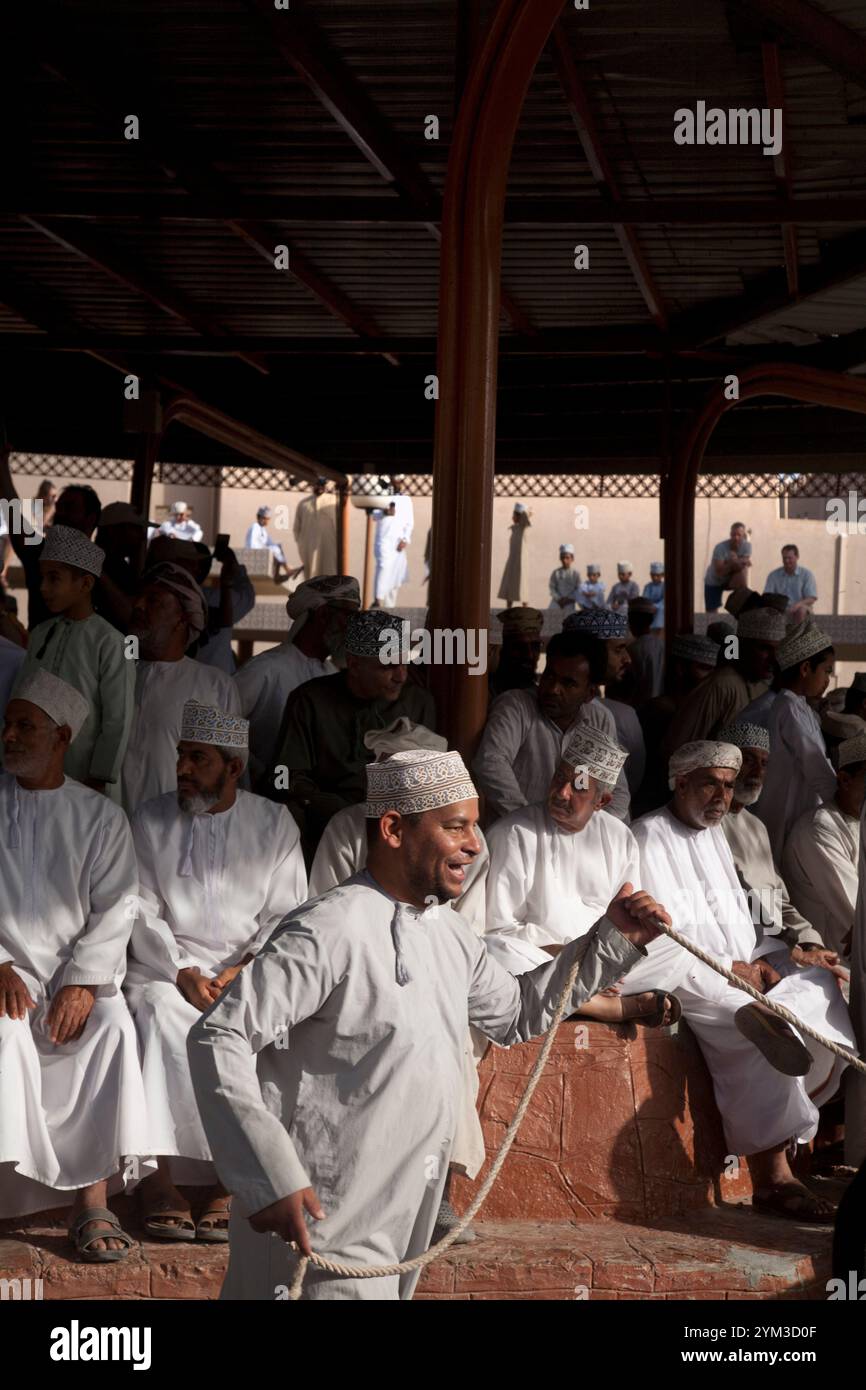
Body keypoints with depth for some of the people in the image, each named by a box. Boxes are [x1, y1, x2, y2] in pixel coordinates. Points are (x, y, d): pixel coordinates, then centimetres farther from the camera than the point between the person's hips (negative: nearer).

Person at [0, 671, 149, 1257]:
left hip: (79, 974, 0)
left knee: (112, 1031, -29)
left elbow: (115, 910, 1)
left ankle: (93, 1202, -26)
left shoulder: (100, 817, 9)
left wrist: (83, 982, -14)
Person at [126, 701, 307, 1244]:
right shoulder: (152, 821, 9)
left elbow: (286, 915, 4)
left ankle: (227, 1180, -27)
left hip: (249, 968, 0)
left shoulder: (274, 823, 8)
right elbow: (142, 913, 3)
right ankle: (161, 1172, -31)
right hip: (167, 962, 0)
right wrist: (181, 972, -12)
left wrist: (245, 970, -13)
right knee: (159, 1012, -33)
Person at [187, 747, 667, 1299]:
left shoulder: (449, 933, 8)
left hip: (398, 1222, 8)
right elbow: (218, 1039, -22)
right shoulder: (331, 931, -20)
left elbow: (516, 1013, 23)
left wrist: (613, 941, 13)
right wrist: (269, 1176, -27)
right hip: (318, 1218, -8)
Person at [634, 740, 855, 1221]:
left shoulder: (716, 834, 21)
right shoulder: (651, 836, -4)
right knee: (759, 1041, -30)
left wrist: (760, 959, 1)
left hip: (739, 969, 8)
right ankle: (772, 1176, -29)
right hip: (685, 975, -8)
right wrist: (733, 968, -12)